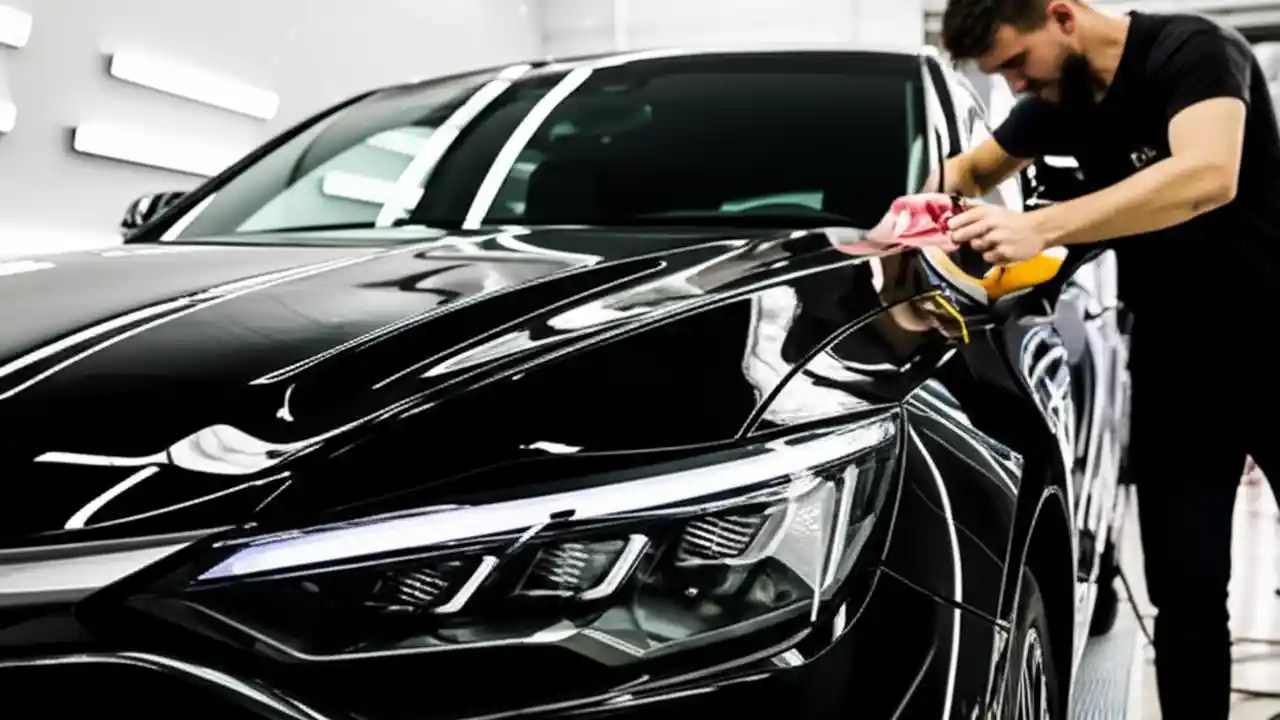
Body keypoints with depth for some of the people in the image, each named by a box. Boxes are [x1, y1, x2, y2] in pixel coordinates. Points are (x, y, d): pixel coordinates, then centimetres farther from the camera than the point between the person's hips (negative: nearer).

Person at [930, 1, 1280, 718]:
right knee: (1184, 594, 1)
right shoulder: (1060, 99, 6)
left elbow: (1207, 176, -34)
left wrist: (1039, 227, -38)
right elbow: (973, 167, 21)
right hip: (1175, 370, 5)